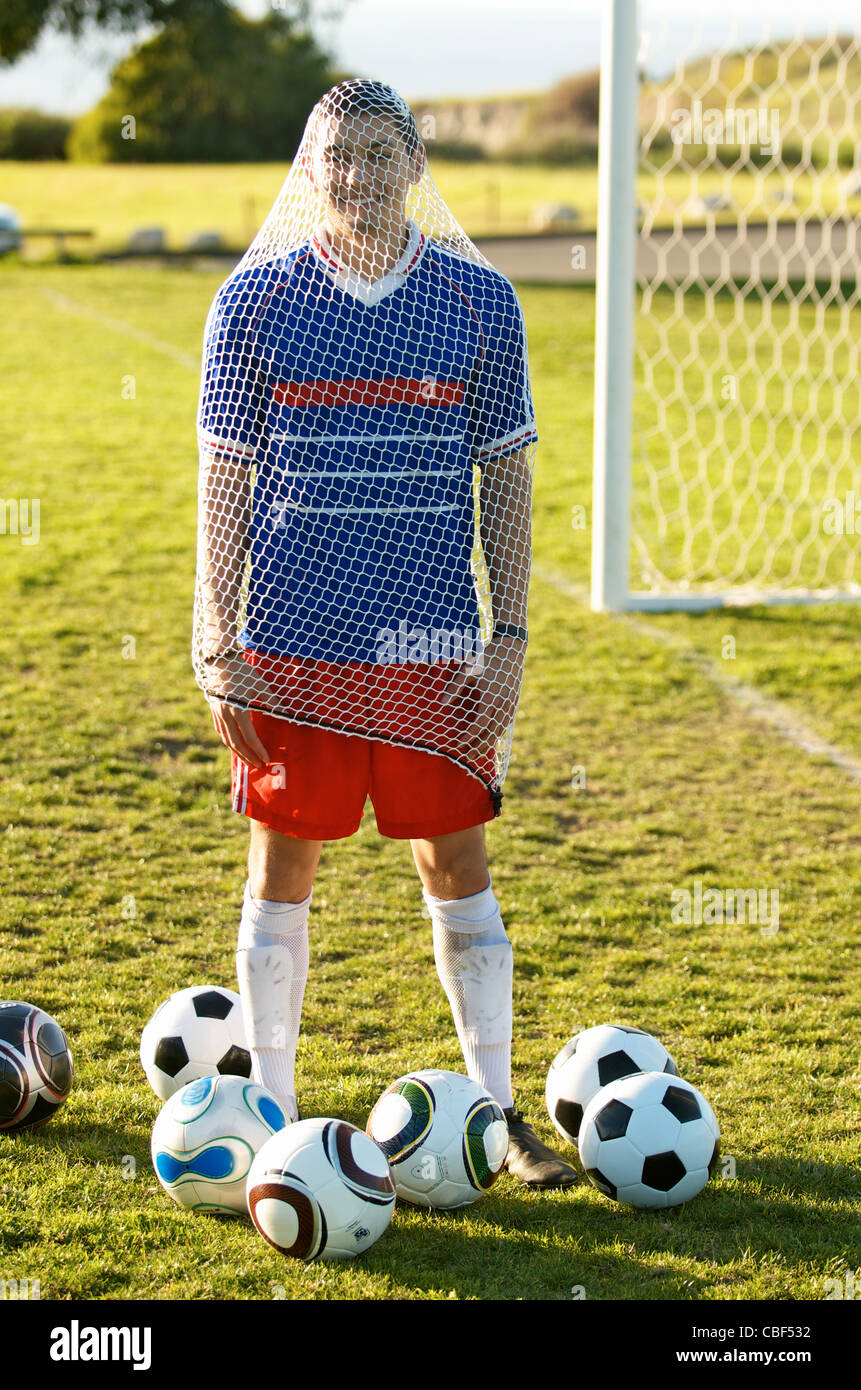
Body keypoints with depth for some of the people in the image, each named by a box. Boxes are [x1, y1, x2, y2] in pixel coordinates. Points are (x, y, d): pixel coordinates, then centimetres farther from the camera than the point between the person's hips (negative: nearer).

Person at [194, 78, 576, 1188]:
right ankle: (272, 1122, 17)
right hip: (291, 643, -1)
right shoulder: (255, 301, -1)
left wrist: (507, 640, 1)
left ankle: (498, 1113, 20)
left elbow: (504, 476, 6)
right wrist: (218, 648, -3)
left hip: (432, 645, 1)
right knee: (282, 868, 6)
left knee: (458, 865, 7)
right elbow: (224, 479, 2)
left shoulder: (478, 300, 2)